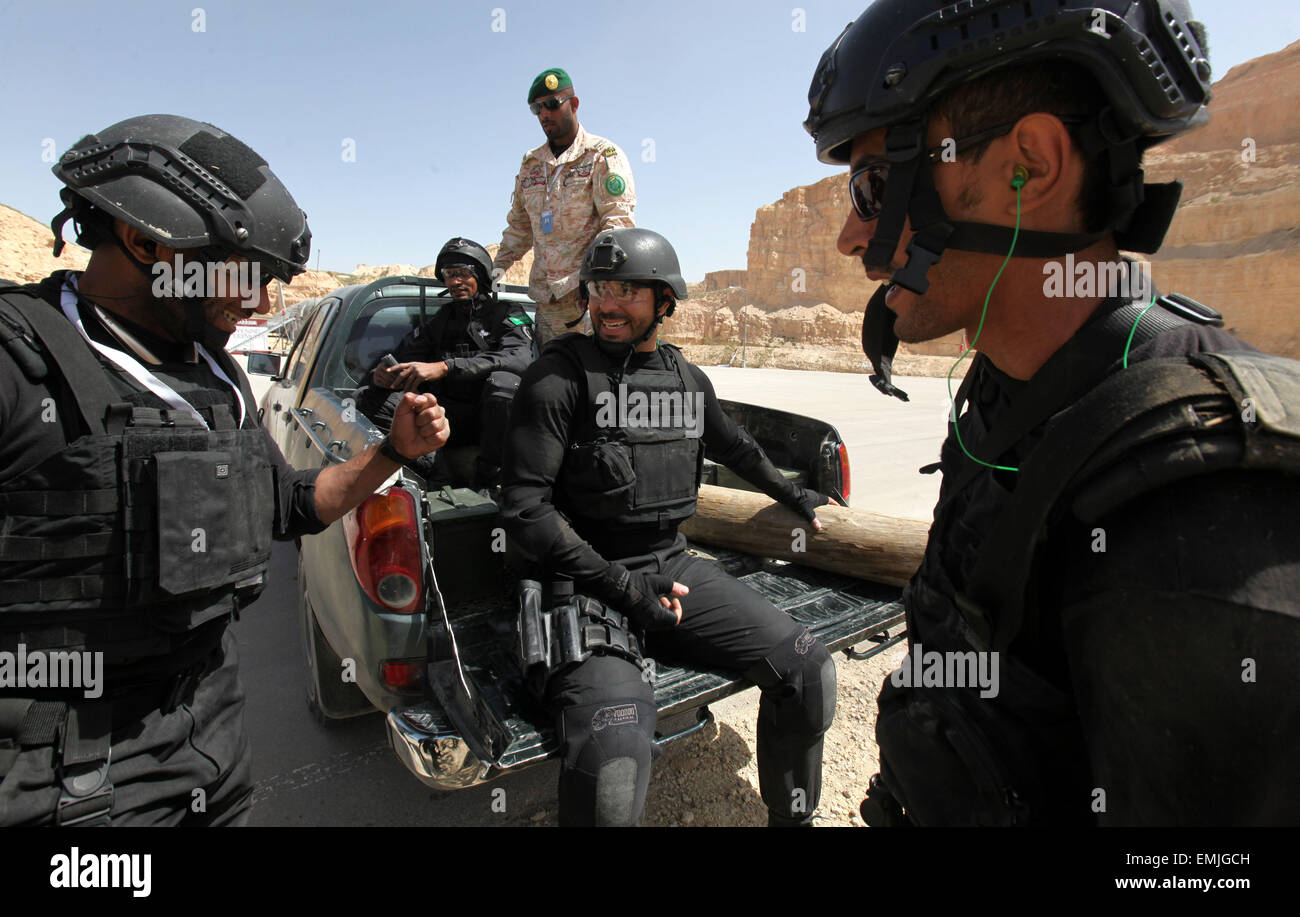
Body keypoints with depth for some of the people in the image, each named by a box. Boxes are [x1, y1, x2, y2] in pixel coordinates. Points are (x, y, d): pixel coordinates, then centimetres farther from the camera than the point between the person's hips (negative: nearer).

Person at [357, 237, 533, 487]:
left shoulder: (508, 314, 6)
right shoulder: (440, 321, 24)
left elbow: (519, 358, -17)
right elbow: (402, 356, 20)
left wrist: (444, 367, -27)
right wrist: (383, 372, -9)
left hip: (489, 417, -4)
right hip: (447, 417, 4)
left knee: (503, 380, -36)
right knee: (372, 398, -13)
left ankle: (488, 478, -28)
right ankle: (435, 471, -28)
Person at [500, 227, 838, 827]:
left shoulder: (689, 381, 11)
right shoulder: (558, 378, -7)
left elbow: (735, 448, 31)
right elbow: (525, 512, -12)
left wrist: (793, 496, 42)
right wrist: (622, 585, -16)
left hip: (672, 565, 6)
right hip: (586, 581, -5)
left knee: (807, 670, -5)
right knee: (615, 757, -30)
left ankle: (794, 815, 22)